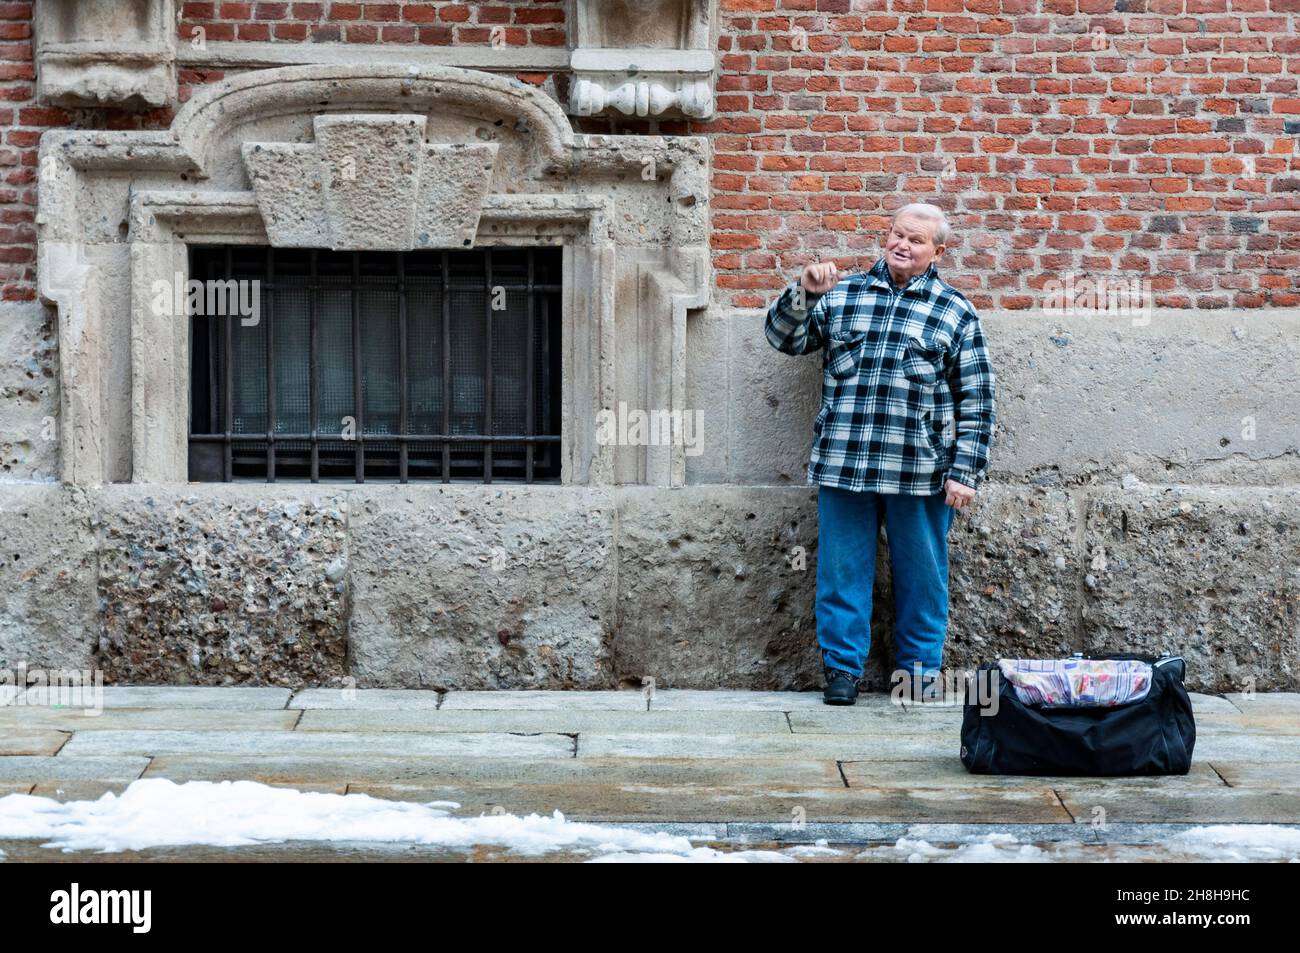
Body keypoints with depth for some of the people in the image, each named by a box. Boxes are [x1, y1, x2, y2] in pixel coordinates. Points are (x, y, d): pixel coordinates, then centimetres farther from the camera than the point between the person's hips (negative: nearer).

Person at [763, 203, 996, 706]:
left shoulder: (956, 312, 6)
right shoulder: (841, 295, 12)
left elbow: (977, 400, 4)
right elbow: (783, 337, 11)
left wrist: (965, 472, -3)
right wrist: (804, 292, -8)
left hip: (919, 471, -1)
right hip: (844, 463, 1)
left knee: (921, 573, 7)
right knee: (842, 569, 4)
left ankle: (919, 668, 19)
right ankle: (842, 666, 13)